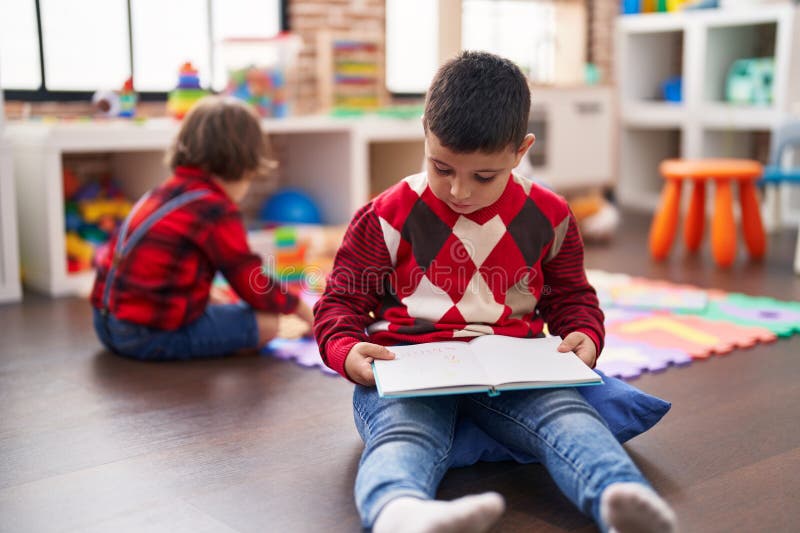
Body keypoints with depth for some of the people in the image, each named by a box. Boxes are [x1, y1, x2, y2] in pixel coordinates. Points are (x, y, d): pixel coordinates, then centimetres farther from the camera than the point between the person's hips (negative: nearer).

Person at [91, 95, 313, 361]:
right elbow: (253, 285, -6)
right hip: (148, 335, -9)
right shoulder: (217, 210, -13)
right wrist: (305, 311, 7)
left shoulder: (168, 189, 13)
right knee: (266, 322, -7)